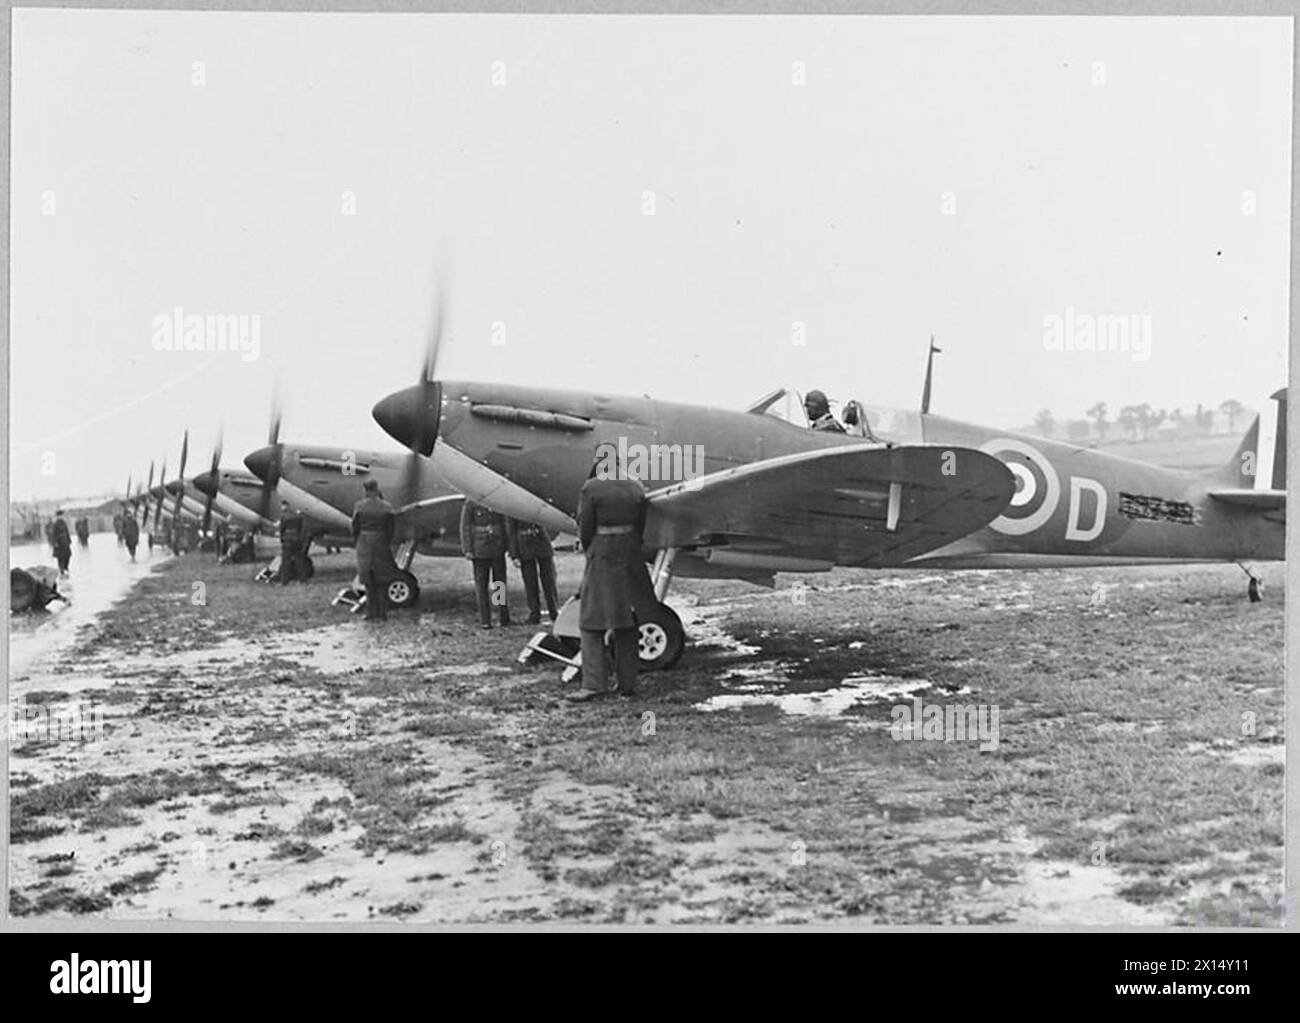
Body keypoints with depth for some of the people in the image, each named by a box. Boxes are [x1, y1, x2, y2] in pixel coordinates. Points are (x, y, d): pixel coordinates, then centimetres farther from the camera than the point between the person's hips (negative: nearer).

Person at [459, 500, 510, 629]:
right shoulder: (470, 504, -2)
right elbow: (465, 527, -2)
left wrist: (506, 546, 11)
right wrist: (467, 550, -7)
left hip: (498, 549, 3)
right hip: (480, 550, -3)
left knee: (500, 582, 5)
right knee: (481, 584, -1)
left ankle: (505, 618, 13)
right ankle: (484, 620, 4)